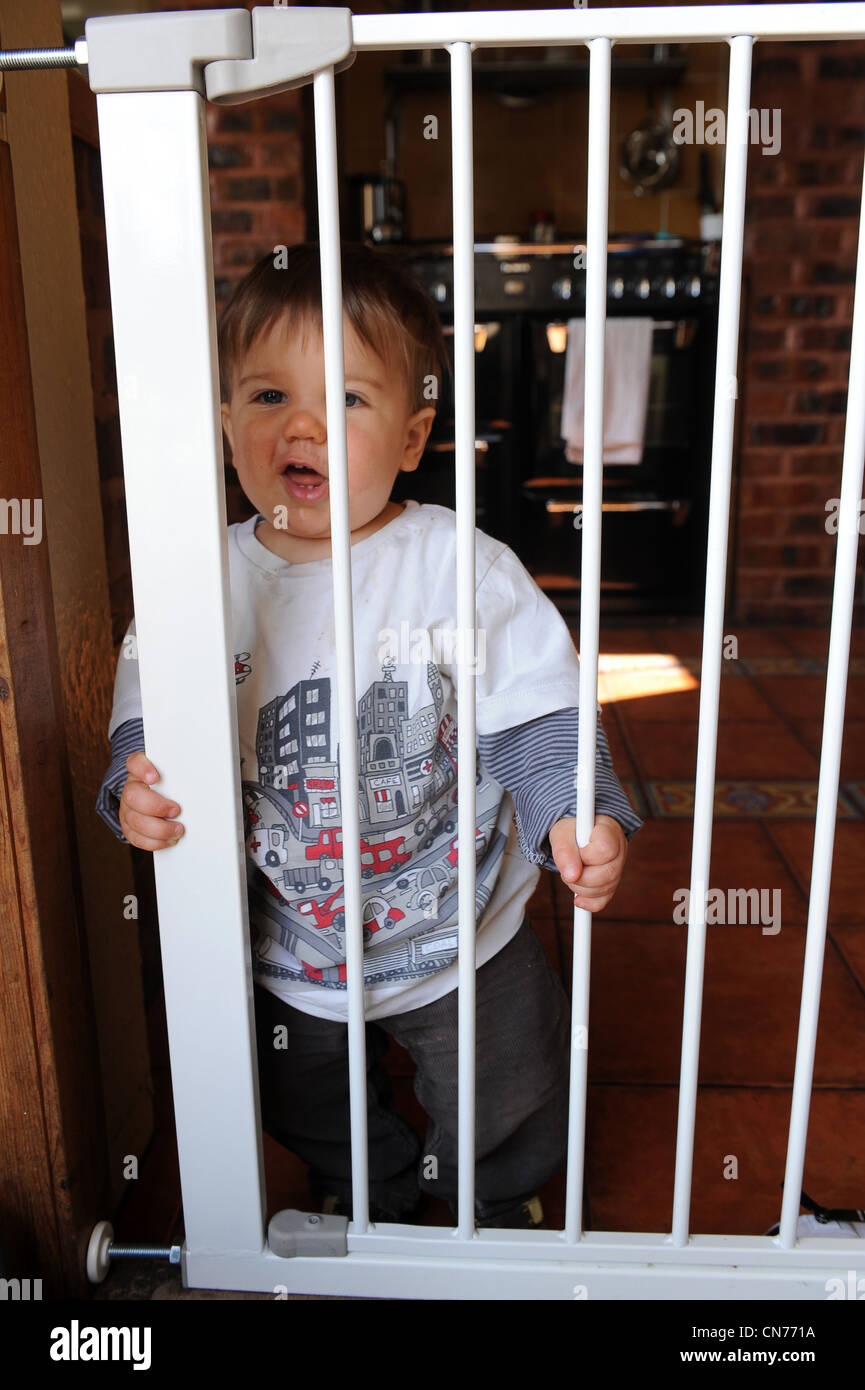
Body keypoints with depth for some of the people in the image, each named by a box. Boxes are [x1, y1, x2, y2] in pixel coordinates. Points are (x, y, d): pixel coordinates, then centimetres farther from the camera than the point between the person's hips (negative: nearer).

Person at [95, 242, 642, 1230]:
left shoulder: (463, 567, -19)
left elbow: (533, 720, -18)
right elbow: (147, 718, -4)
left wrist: (574, 816, -35)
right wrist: (137, 788, -25)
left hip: (460, 938, -2)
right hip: (288, 949, 3)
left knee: (505, 1120, 22)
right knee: (315, 1116, 29)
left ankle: (500, 1209, 57)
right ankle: (367, 1198, 63)